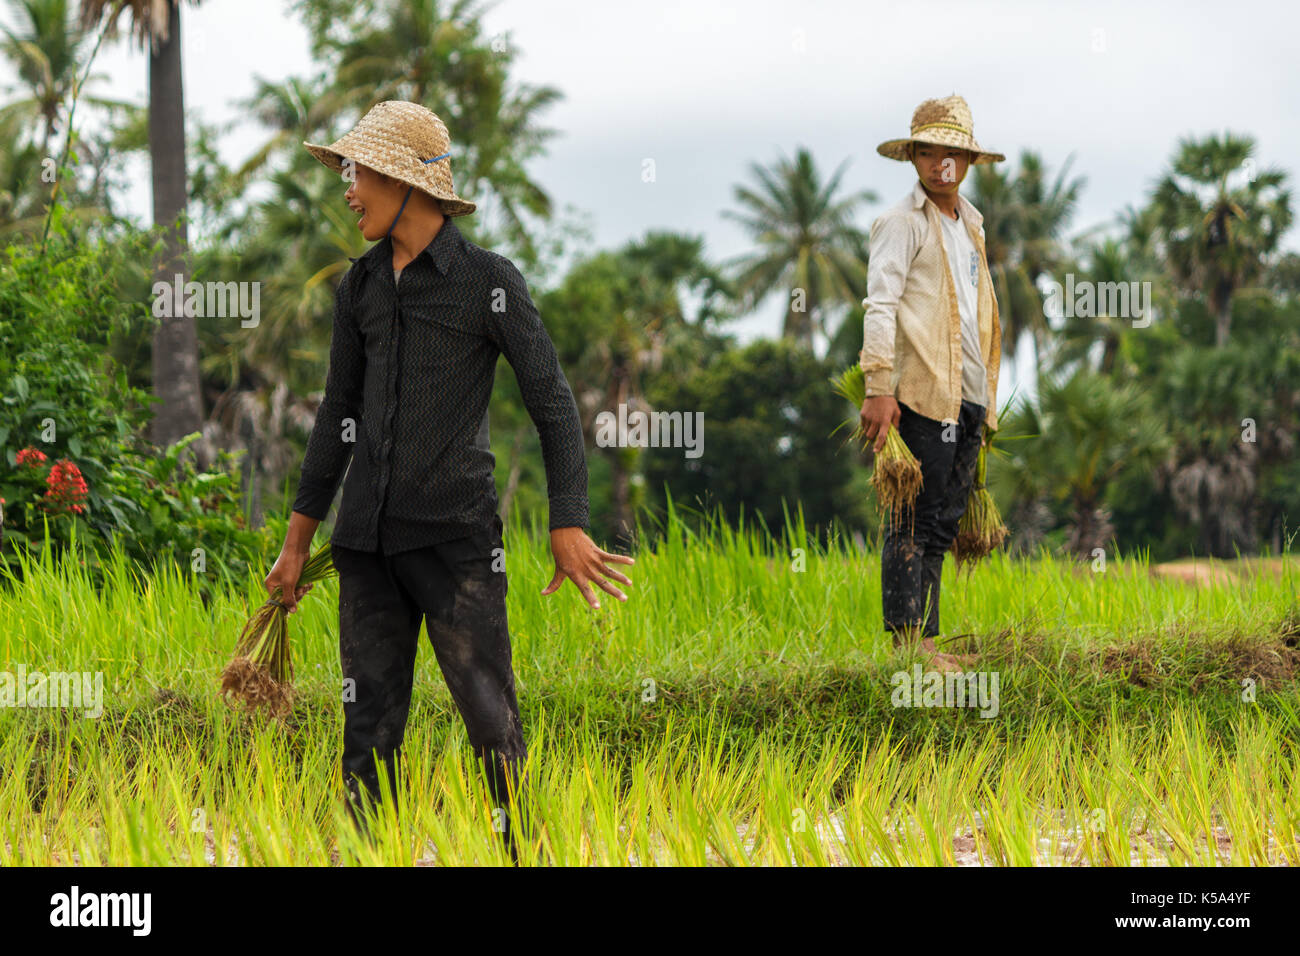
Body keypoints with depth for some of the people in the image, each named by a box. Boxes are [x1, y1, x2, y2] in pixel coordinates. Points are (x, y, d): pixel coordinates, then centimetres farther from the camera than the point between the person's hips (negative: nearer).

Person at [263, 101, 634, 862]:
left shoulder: (489, 280, -5)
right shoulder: (362, 285, 11)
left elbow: (553, 404, -4)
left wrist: (569, 527, -12)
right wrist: (299, 540, 18)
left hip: (456, 535, -5)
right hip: (370, 539, 5)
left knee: (491, 717, -8)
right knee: (369, 723, 4)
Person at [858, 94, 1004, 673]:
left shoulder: (970, 226, 22)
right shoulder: (902, 223, -3)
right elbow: (880, 305, -10)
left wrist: (986, 401, 21)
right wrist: (878, 387, -20)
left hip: (967, 396, 8)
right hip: (922, 393, -8)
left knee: (944, 520, 8)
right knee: (917, 519, -8)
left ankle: (926, 639, 12)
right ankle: (910, 641, -8)